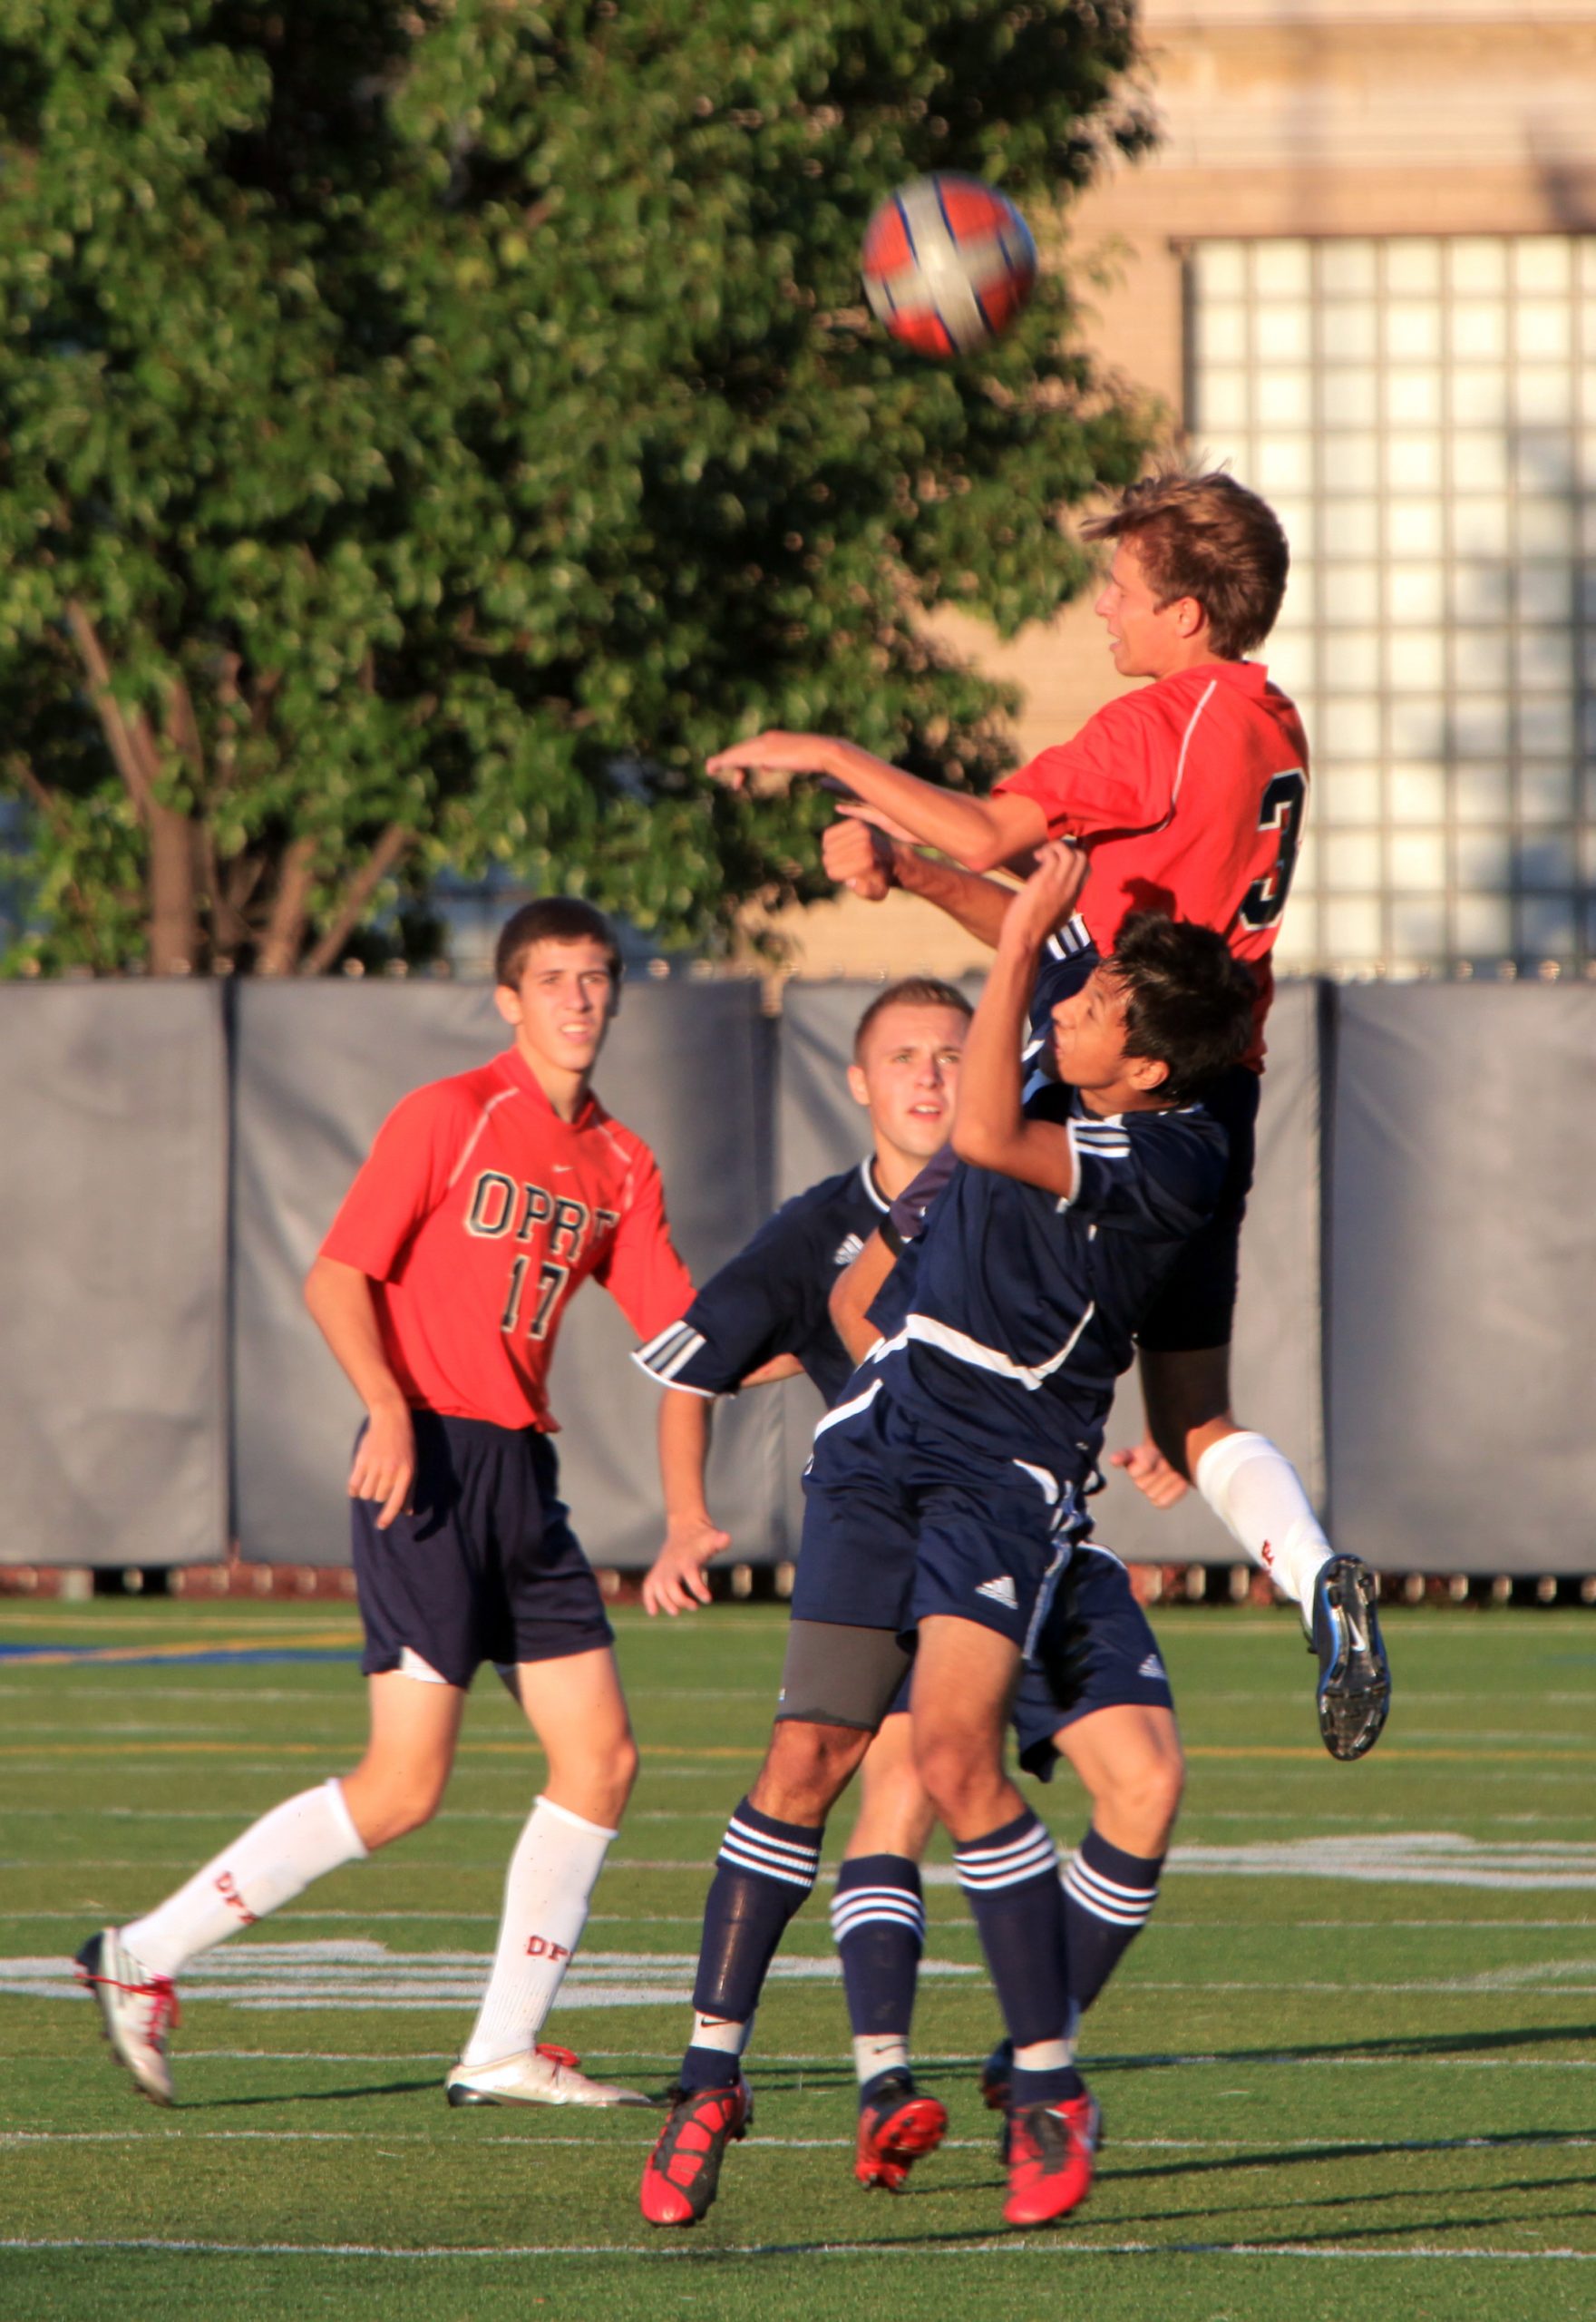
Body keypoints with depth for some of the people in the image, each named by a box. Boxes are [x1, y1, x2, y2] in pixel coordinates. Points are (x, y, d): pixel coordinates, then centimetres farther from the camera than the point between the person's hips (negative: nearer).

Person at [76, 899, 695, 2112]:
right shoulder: (448, 1116, -6)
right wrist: (390, 1408, -22)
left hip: (525, 1470, 7)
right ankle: (147, 1958, -4)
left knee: (601, 1754, 1)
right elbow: (336, 1278, -9)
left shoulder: (619, 1165, 14)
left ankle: (505, 2050, 8)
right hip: (431, 1464, -7)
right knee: (405, 1785, -13)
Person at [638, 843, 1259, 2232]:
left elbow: (985, 1135, -29)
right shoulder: (1067, 1063, 1)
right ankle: (713, 2076, 7)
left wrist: (1022, 938, -24)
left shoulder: (1178, 1154, -19)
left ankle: (1053, 2092, -8)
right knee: (806, 1761, 1)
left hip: (1011, 1468, -6)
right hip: (889, 1428, 6)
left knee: (955, 1755, -21)